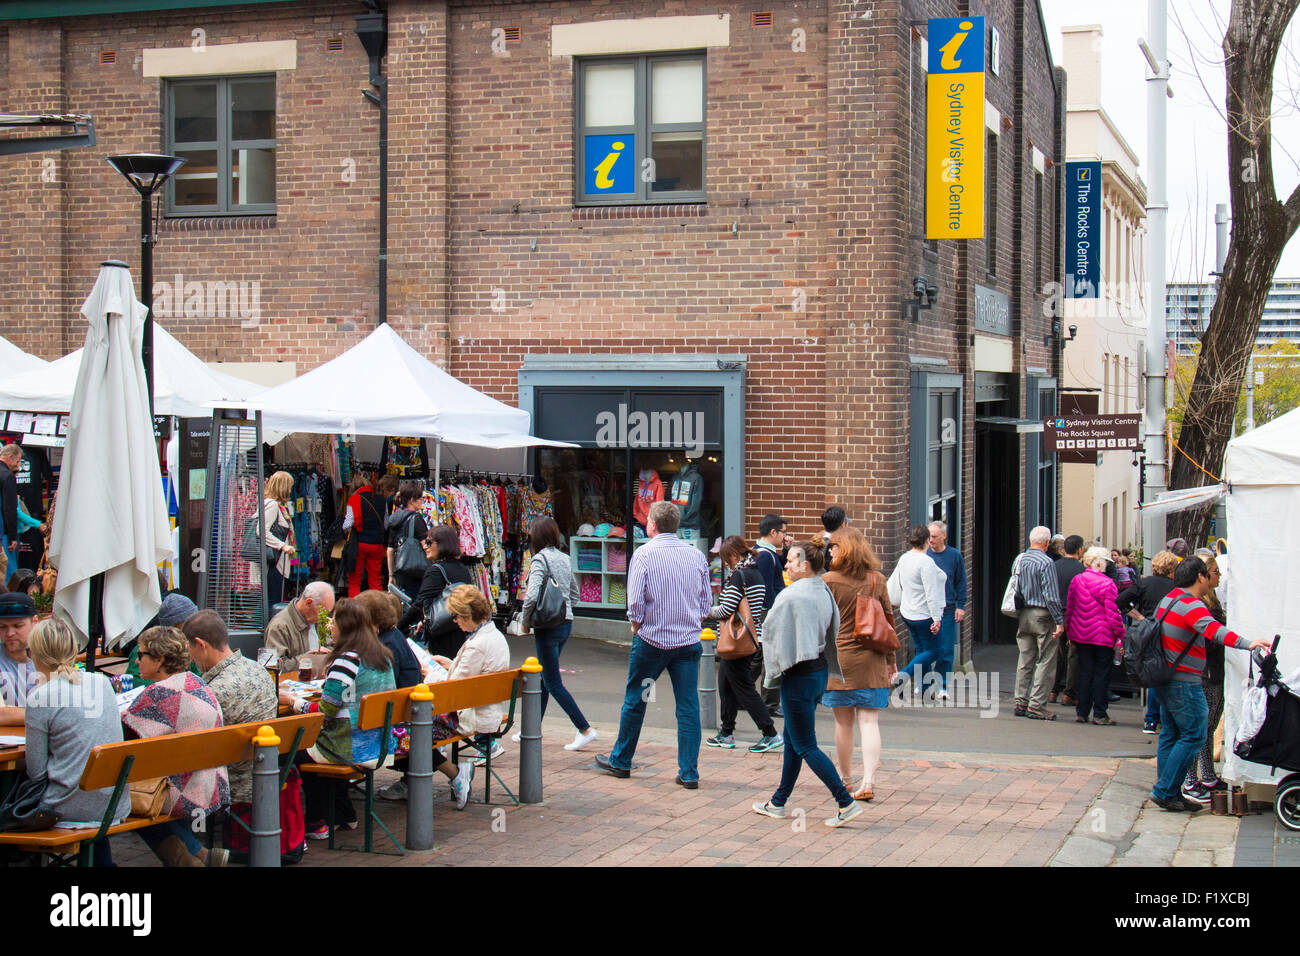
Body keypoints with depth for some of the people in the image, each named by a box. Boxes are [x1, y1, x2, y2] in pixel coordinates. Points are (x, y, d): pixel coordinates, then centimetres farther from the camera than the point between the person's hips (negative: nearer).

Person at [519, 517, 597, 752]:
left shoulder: (540, 559, -14)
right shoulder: (564, 558, 9)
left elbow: (532, 596, -24)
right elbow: (574, 593, 17)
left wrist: (526, 622, -10)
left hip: (549, 627, -8)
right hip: (566, 623, 8)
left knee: (553, 684, -1)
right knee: (542, 678, 17)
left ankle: (585, 730, -4)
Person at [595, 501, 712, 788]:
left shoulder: (644, 554, -9)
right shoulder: (696, 555, 4)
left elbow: (635, 602, -13)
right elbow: (707, 602, 8)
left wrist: (637, 628, 3)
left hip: (652, 639, -3)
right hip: (689, 641, 3)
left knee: (634, 700, 12)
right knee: (688, 707, 4)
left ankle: (621, 761, 25)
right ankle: (689, 773, 2)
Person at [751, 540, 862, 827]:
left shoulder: (791, 597, -21)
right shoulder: (824, 593, 6)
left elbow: (779, 638, -17)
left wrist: (772, 671, -2)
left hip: (798, 676, -9)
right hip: (820, 671, 9)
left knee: (805, 746, -1)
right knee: (792, 740, 18)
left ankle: (846, 802, -5)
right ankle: (779, 803, 28)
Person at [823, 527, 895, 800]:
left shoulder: (828, 581, -5)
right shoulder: (877, 580, 4)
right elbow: (888, 621, 7)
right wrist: (891, 660, 14)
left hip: (838, 660, -2)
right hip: (872, 661, 2)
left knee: (844, 722, 9)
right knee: (869, 722, 0)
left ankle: (845, 779, 20)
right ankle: (867, 782, -10)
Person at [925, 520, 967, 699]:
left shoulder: (954, 555, 2)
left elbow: (961, 583, 8)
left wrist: (960, 606, 1)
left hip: (947, 610, -1)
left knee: (945, 650, -1)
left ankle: (942, 687, 6)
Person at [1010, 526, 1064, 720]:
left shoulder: (1019, 559, 8)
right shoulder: (1046, 563, -14)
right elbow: (1051, 596, -16)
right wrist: (1059, 622, -14)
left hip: (1023, 615, 7)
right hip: (1042, 616, -7)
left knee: (1025, 660, 13)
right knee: (1045, 662, -1)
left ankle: (1021, 702, 14)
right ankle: (1036, 705, -3)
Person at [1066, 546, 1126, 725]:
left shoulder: (1076, 581, 4)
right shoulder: (1107, 583, -13)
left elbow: (1069, 608, 10)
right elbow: (1112, 613, -13)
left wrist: (1070, 633, 19)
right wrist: (1120, 635, -5)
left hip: (1080, 635, 5)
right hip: (1103, 636, -5)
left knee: (1084, 672, 13)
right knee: (1102, 674, 3)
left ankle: (1082, 712, 13)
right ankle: (1099, 714, 4)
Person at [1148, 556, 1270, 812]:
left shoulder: (1169, 599, 12)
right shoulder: (1191, 605, -20)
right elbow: (1213, 630, -37)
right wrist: (1246, 643, -49)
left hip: (1165, 679, 10)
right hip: (1184, 683, -10)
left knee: (1171, 734, 14)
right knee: (1194, 736, -6)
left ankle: (1167, 793, 16)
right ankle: (1165, 791, -7)